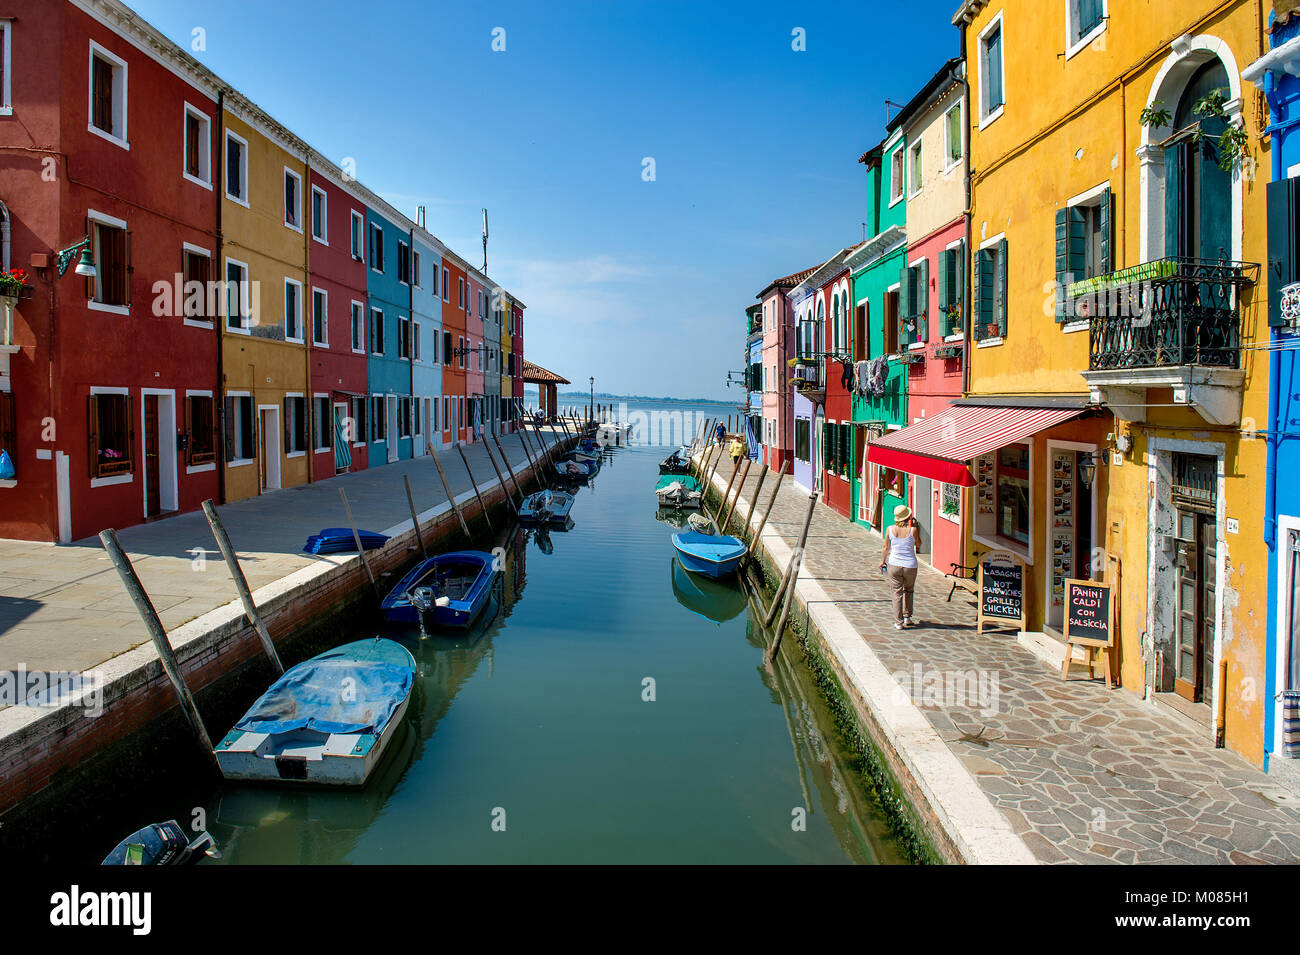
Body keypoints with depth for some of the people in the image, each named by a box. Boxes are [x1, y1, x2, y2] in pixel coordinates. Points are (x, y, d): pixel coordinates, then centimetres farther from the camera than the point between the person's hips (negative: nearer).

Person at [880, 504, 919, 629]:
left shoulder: (890, 530, -6)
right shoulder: (912, 530, -12)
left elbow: (886, 548, 4)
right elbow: (918, 544, 7)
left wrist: (883, 561, 19)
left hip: (894, 564, 1)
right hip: (910, 566, 0)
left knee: (897, 593, 7)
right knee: (908, 591, 23)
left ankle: (898, 622, 7)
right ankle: (907, 617, 29)